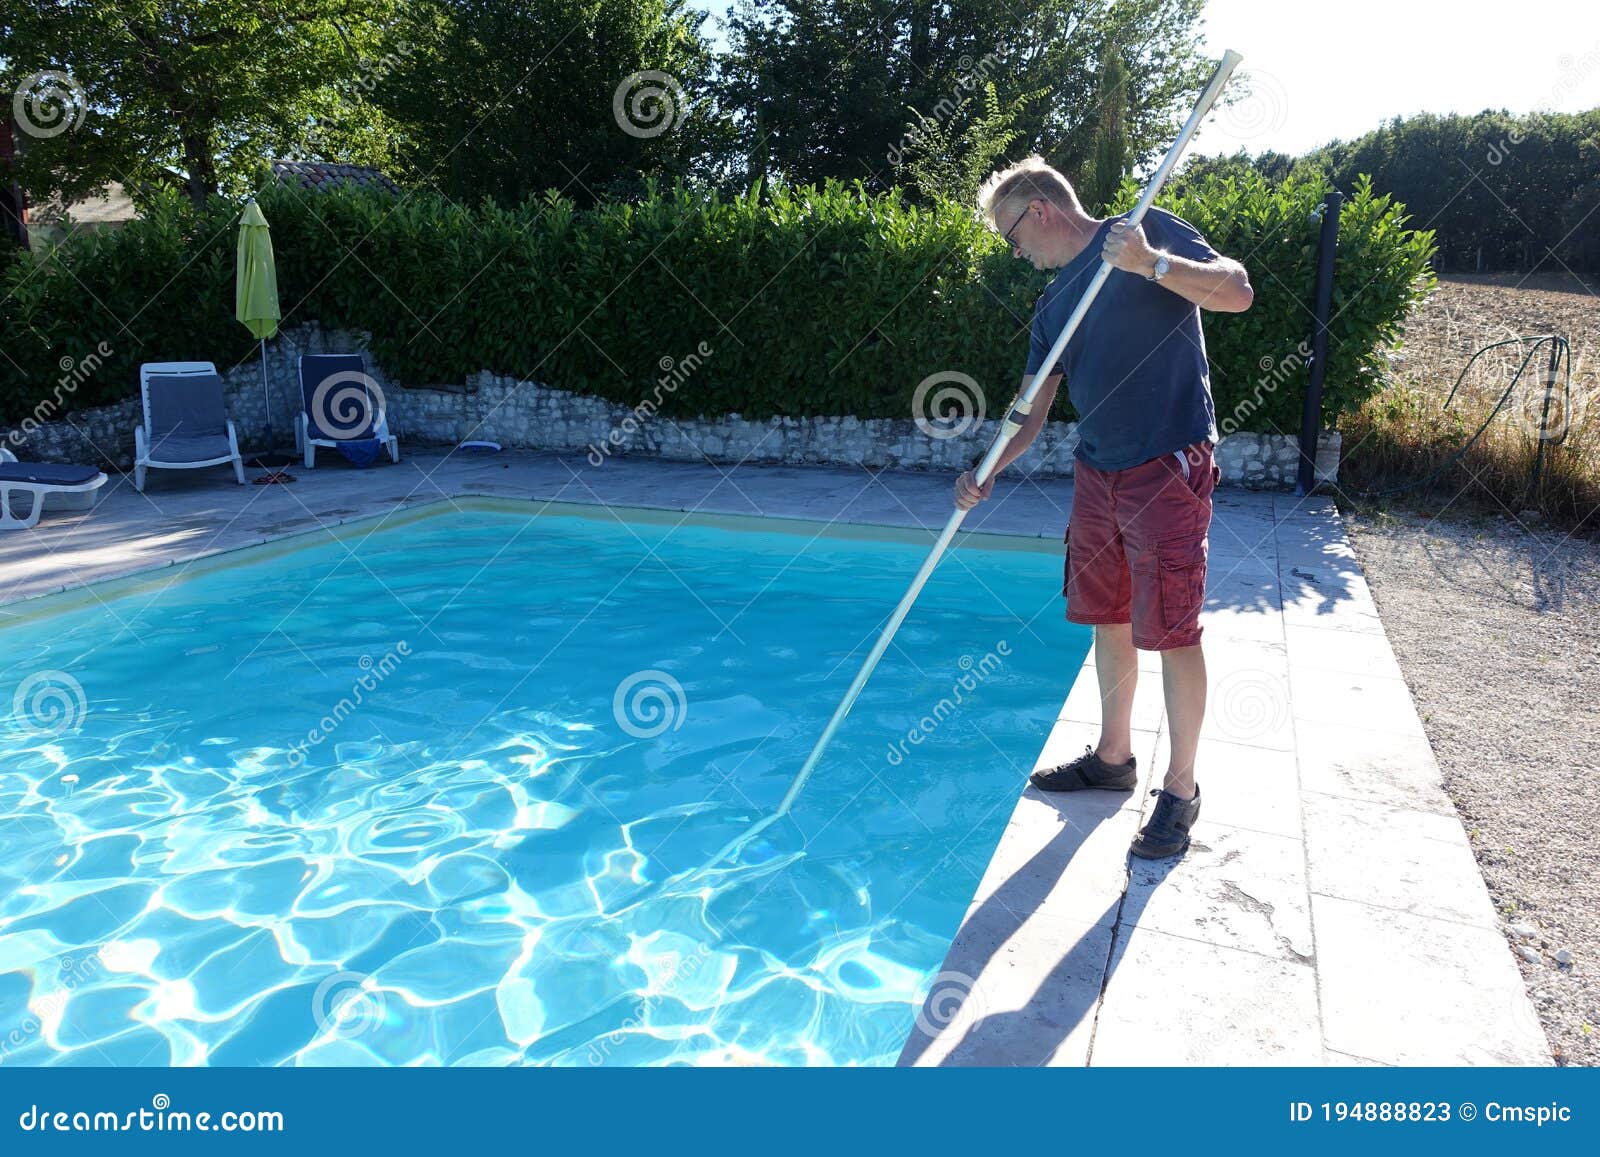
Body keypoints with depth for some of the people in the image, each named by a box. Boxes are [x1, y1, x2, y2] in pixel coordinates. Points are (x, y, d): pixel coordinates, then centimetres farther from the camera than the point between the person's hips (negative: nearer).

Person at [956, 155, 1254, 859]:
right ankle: (1113, 756, 31)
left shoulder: (1149, 229, -3)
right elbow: (1031, 411, 11)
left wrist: (1151, 262, -26)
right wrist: (985, 475, -3)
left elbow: (1237, 291, -14)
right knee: (1108, 617, 14)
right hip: (1097, 473, 7)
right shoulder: (1053, 304, 15)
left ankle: (1180, 789, 10)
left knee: (1171, 632, -3)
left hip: (1168, 470, -7)